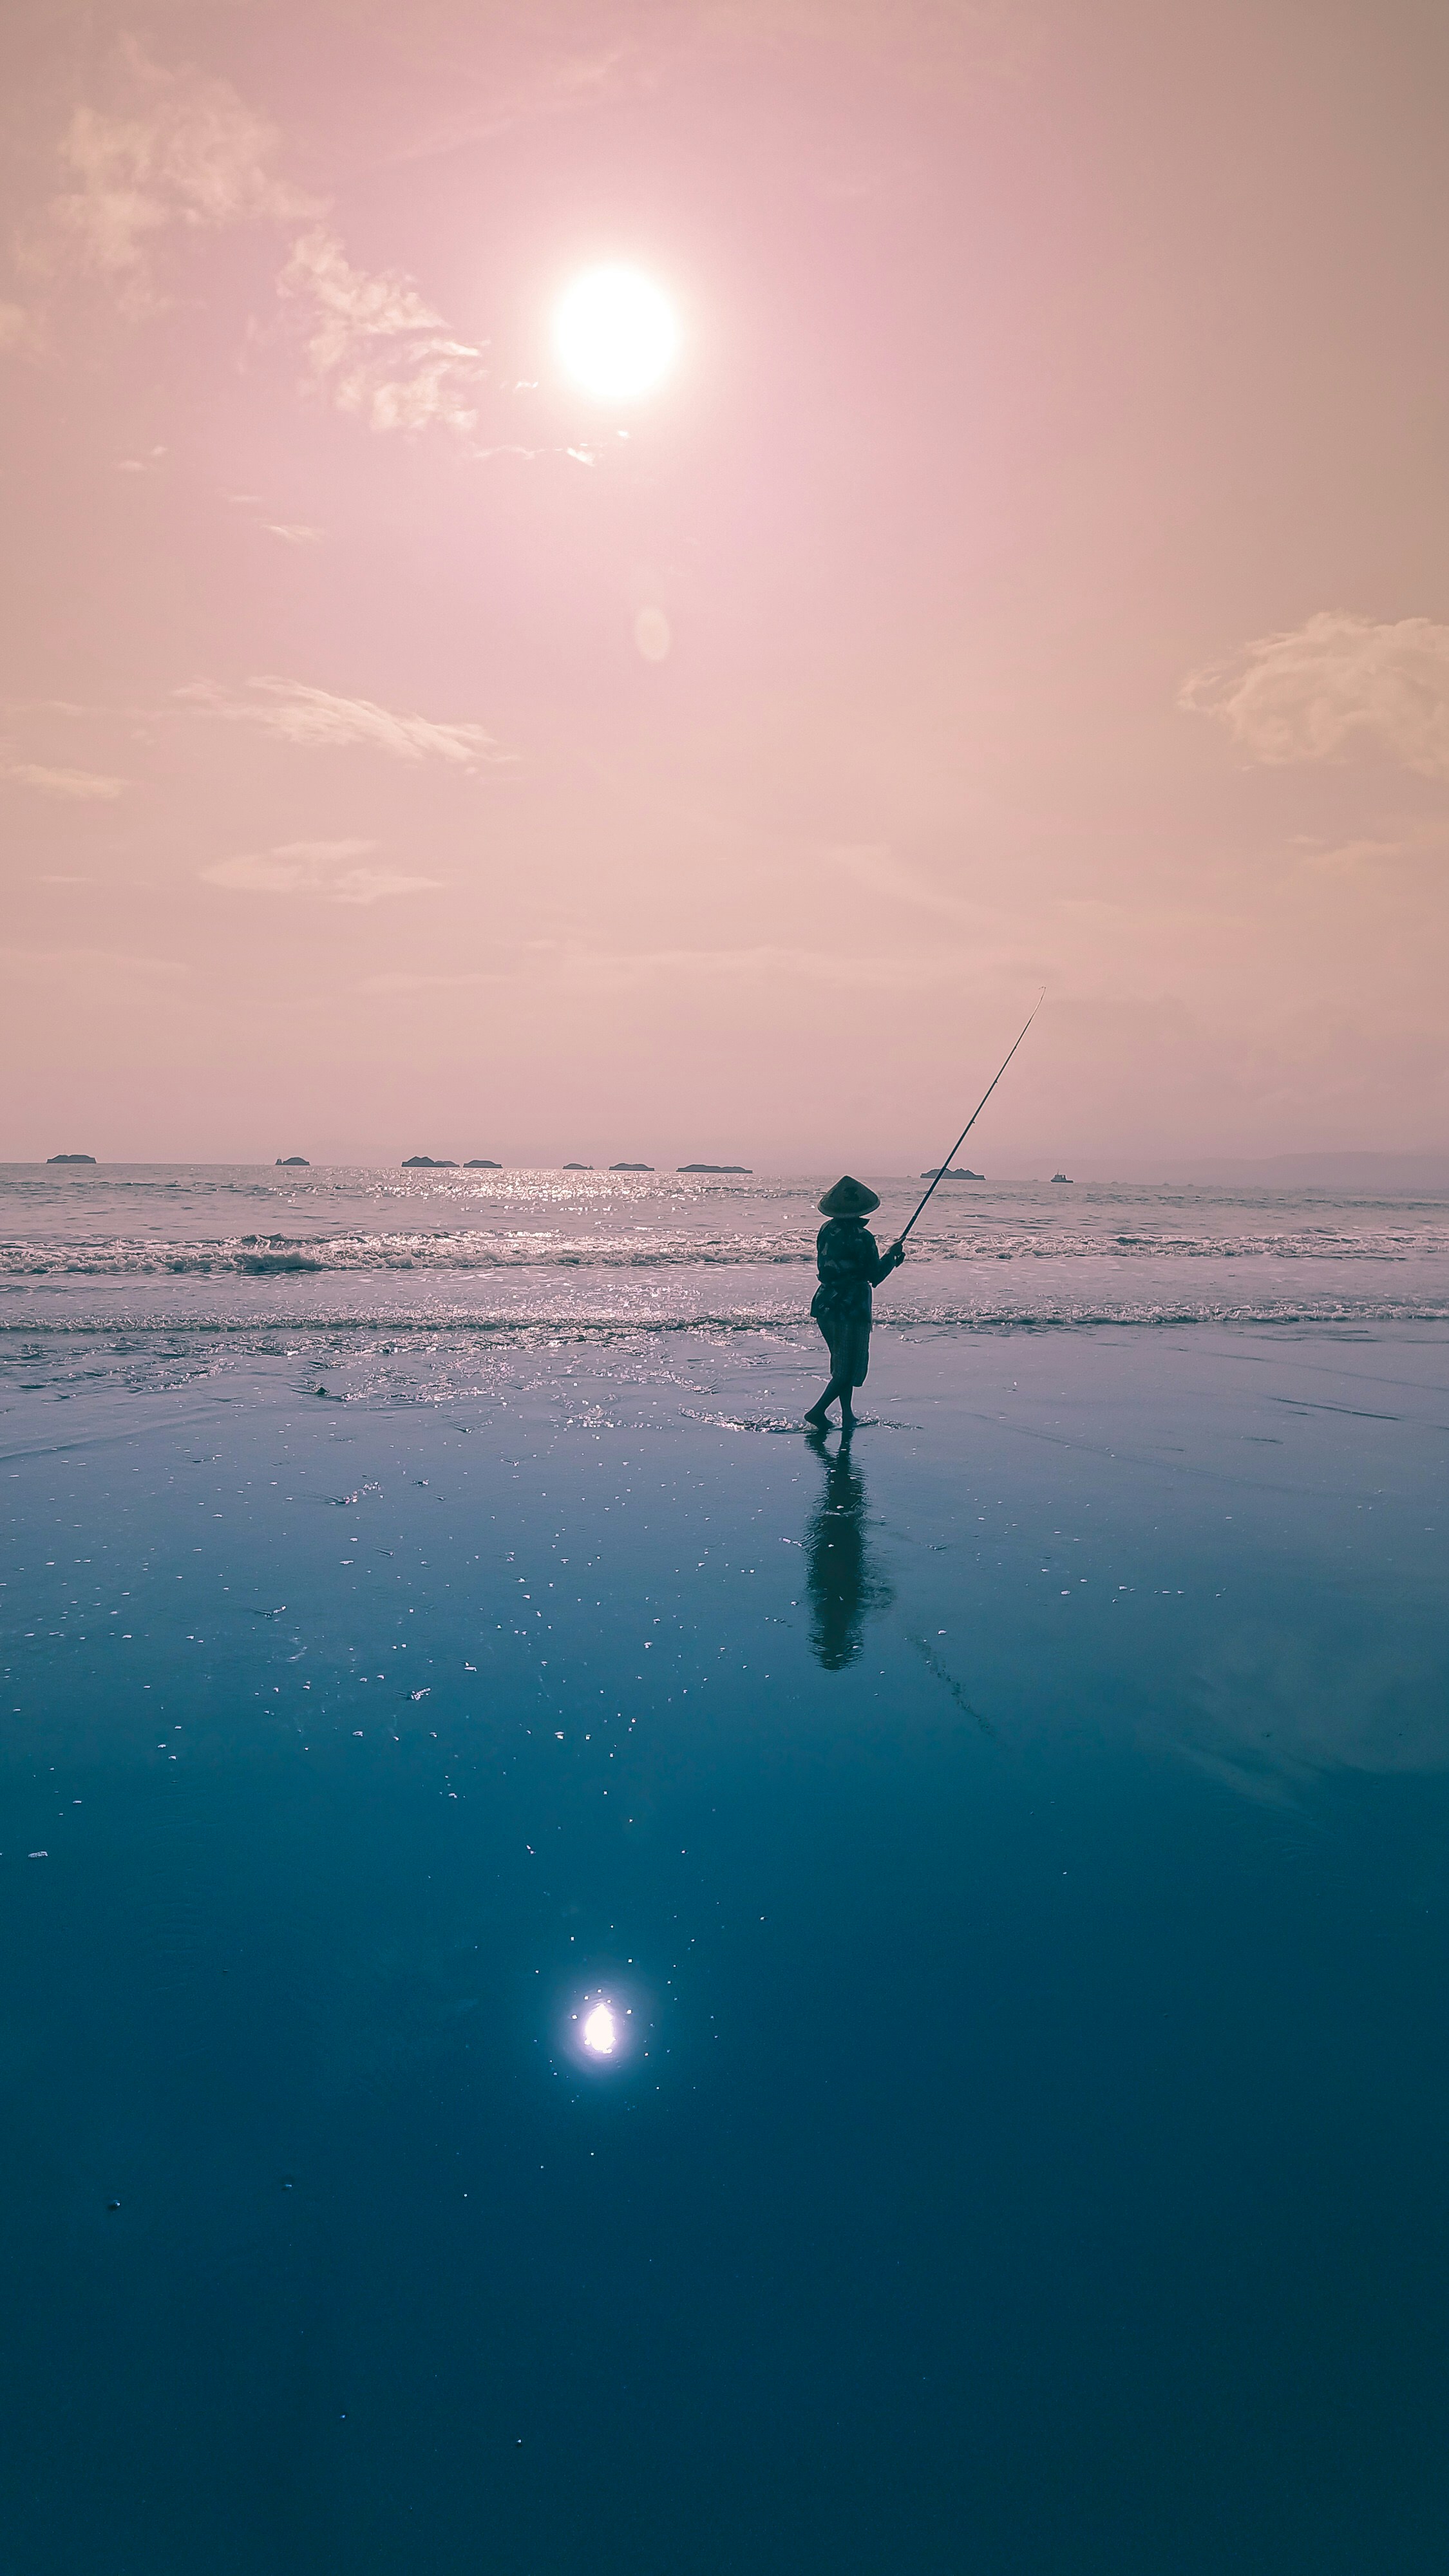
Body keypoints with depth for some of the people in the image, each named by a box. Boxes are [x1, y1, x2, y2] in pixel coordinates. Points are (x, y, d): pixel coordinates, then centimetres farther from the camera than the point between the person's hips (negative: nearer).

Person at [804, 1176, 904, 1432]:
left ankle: (847, 1415, 22)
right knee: (849, 1368, 1)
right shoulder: (862, 1238, -16)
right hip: (851, 1308, -8)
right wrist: (891, 1255, 7)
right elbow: (874, 1276, -11)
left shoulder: (826, 1230, 6)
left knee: (842, 1363, 18)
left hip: (825, 1303, 8)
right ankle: (818, 1411, -4)